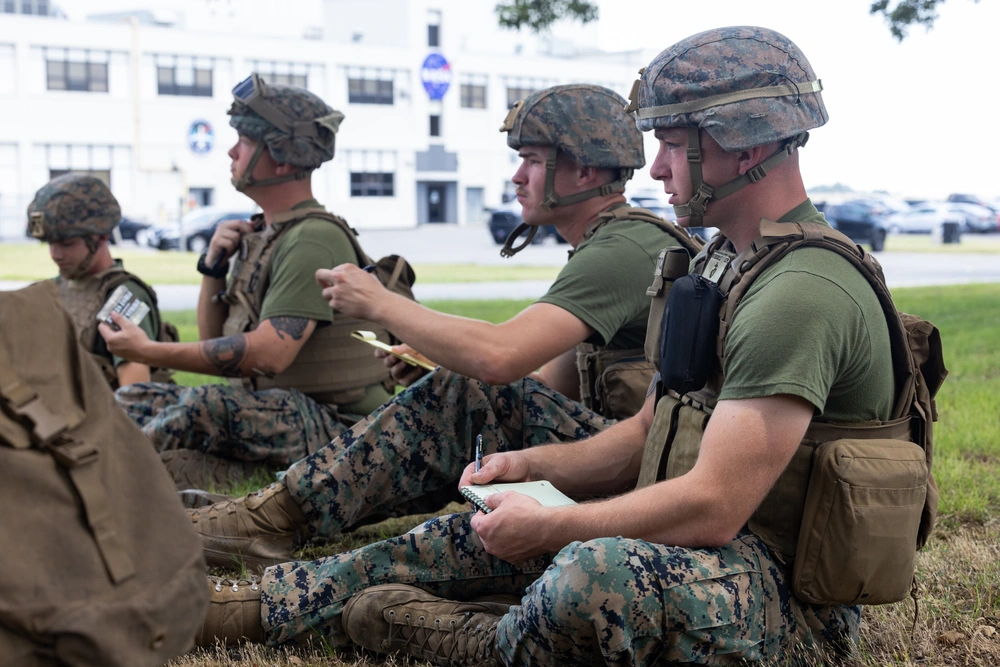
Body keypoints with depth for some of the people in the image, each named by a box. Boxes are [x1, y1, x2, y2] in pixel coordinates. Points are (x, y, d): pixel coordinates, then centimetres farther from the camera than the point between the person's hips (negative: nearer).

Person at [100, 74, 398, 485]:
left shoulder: (313, 240, -15)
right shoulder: (259, 235, 14)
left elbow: (270, 354, -26)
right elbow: (212, 341, 17)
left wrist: (149, 352, -22)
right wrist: (213, 266, 0)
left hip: (336, 424, -10)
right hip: (273, 409, 10)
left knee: (204, 405, -34)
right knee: (130, 401, 3)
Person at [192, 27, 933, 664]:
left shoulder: (801, 294, -23)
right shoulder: (725, 262, 11)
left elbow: (711, 508, -27)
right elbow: (649, 431, 16)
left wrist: (544, 527, -18)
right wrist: (534, 463, 2)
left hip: (786, 591, -9)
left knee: (596, 574, -37)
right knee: (475, 533, 7)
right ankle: (263, 602, 14)